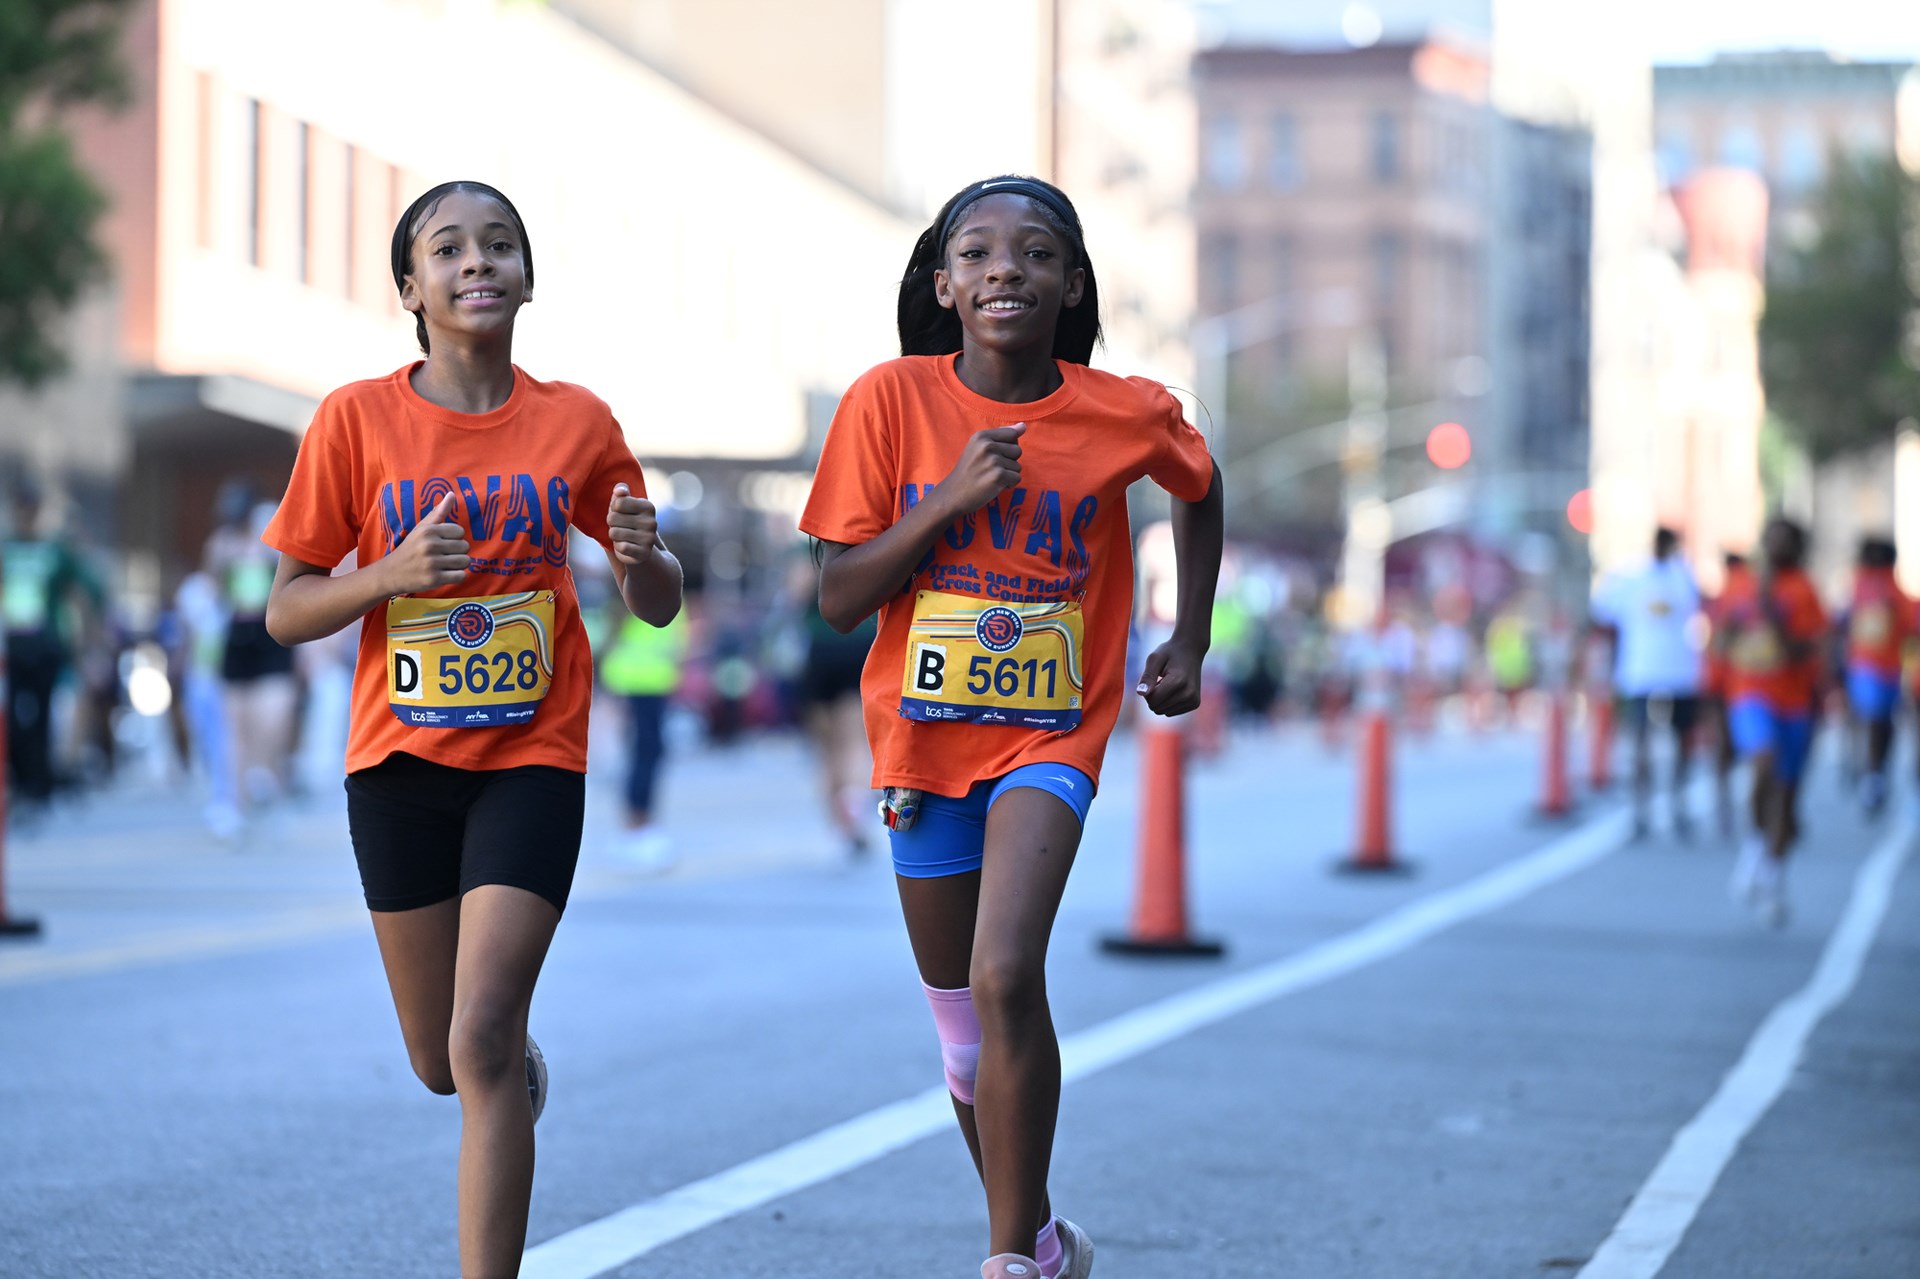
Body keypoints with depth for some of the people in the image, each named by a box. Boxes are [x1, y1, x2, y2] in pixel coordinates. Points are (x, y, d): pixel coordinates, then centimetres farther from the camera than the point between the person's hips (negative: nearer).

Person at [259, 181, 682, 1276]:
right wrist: (390, 575, -20)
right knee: (440, 1060, 13)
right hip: (401, 762, 1)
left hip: (533, 756, -1)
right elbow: (286, 613, -2)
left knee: (483, 1043, -15)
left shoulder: (578, 422, -1)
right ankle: (523, 1062, 49)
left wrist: (641, 557, -16)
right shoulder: (356, 419, -4)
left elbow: (659, 607, 7)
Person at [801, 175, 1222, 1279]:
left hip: (1051, 739, -2)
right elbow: (839, 598, -8)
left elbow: (1199, 485, 18)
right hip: (925, 735, 2)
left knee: (1007, 980, -24)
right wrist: (950, 501, -20)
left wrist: (1191, 642, 14)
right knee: (964, 1028, 11)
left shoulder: (1130, 413, -6)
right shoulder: (893, 401, -7)